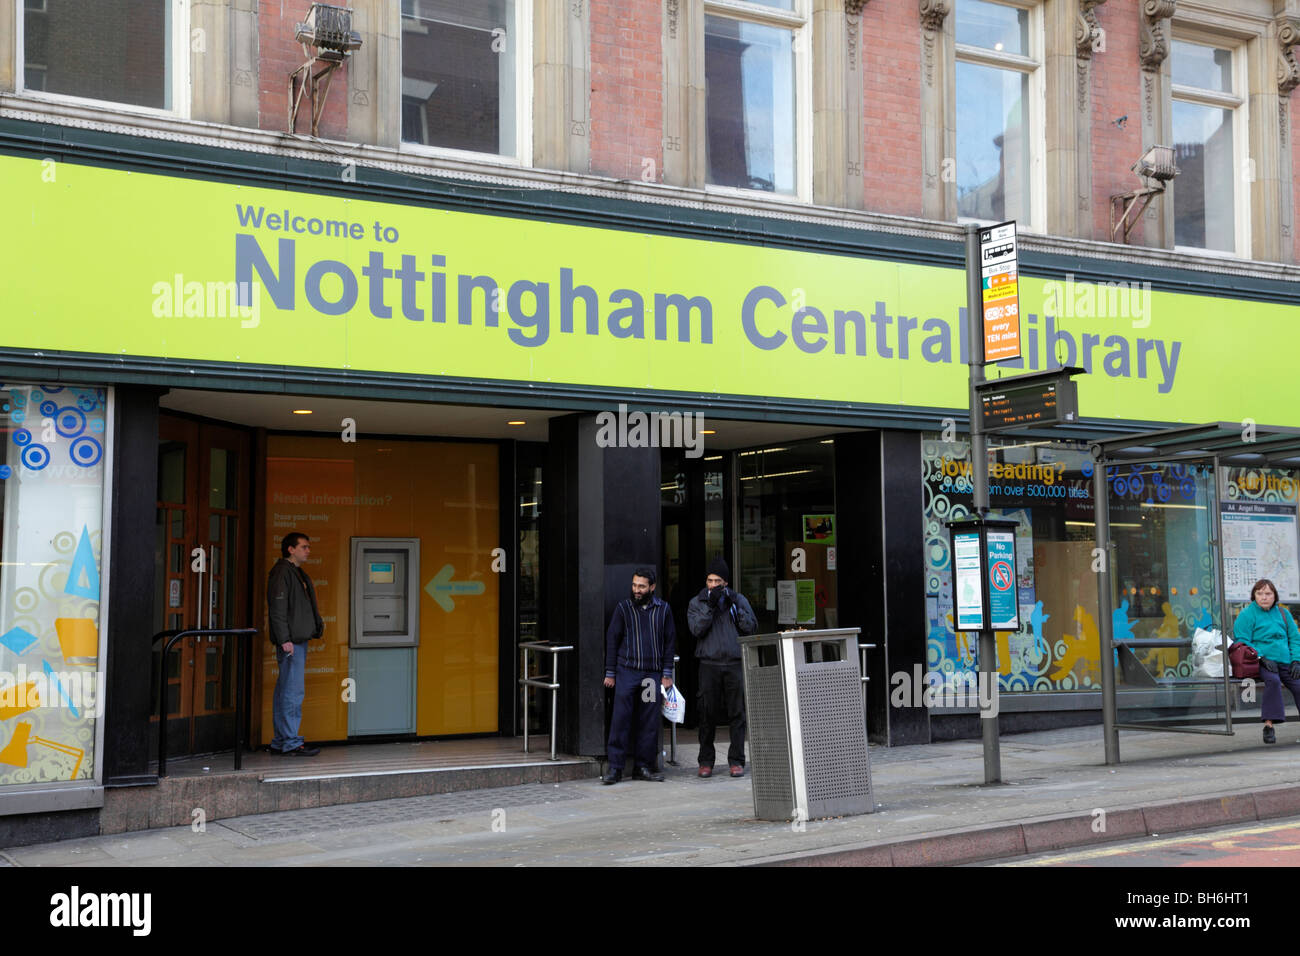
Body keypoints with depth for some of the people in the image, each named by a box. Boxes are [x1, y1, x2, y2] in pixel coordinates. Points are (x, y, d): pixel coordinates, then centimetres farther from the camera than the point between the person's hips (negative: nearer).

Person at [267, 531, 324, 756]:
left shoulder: (298, 573, 20)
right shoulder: (282, 572, -10)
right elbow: (277, 609, -17)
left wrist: (318, 624, 14)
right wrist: (285, 639, -21)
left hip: (299, 640, 10)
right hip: (290, 642, -10)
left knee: (285, 691, 12)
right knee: (293, 692, -9)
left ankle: (280, 742, 16)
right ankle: (291, 743, -7)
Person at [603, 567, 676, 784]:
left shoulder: (663, 609, 7)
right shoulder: (623, 608, 2)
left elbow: (670, 642, 11)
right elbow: (612, 640, 5)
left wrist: (667, 673, 6)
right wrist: (610, 673, 2)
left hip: (652, 674, 2)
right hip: (627, 671, -2)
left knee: (649, 722, 4)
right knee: (621, 719, -6)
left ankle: (643, 767, 13)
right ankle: (615, 767, -2)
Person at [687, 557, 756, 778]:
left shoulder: (738, 599, 11)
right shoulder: (697, 602, 9)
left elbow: (751, 626, 1)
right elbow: (697, 629, -7)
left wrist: (734, 605, -8)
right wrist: (710, 605, -13)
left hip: (735, 664, 1)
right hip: (709, 664, -1)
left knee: (737, 713, 0)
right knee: (708, 715, 0)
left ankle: (736, 761, 6)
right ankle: (706, 761, 10)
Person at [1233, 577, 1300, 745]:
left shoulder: (1283, 613, 19)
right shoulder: (1246, 615, 3)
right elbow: (1242, 642, -4)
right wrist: (1262, 658, -16)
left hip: (1285, 662, 5)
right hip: (1261, 662, -5)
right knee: (1273, 680, -33)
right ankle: (1269, 725, -32)